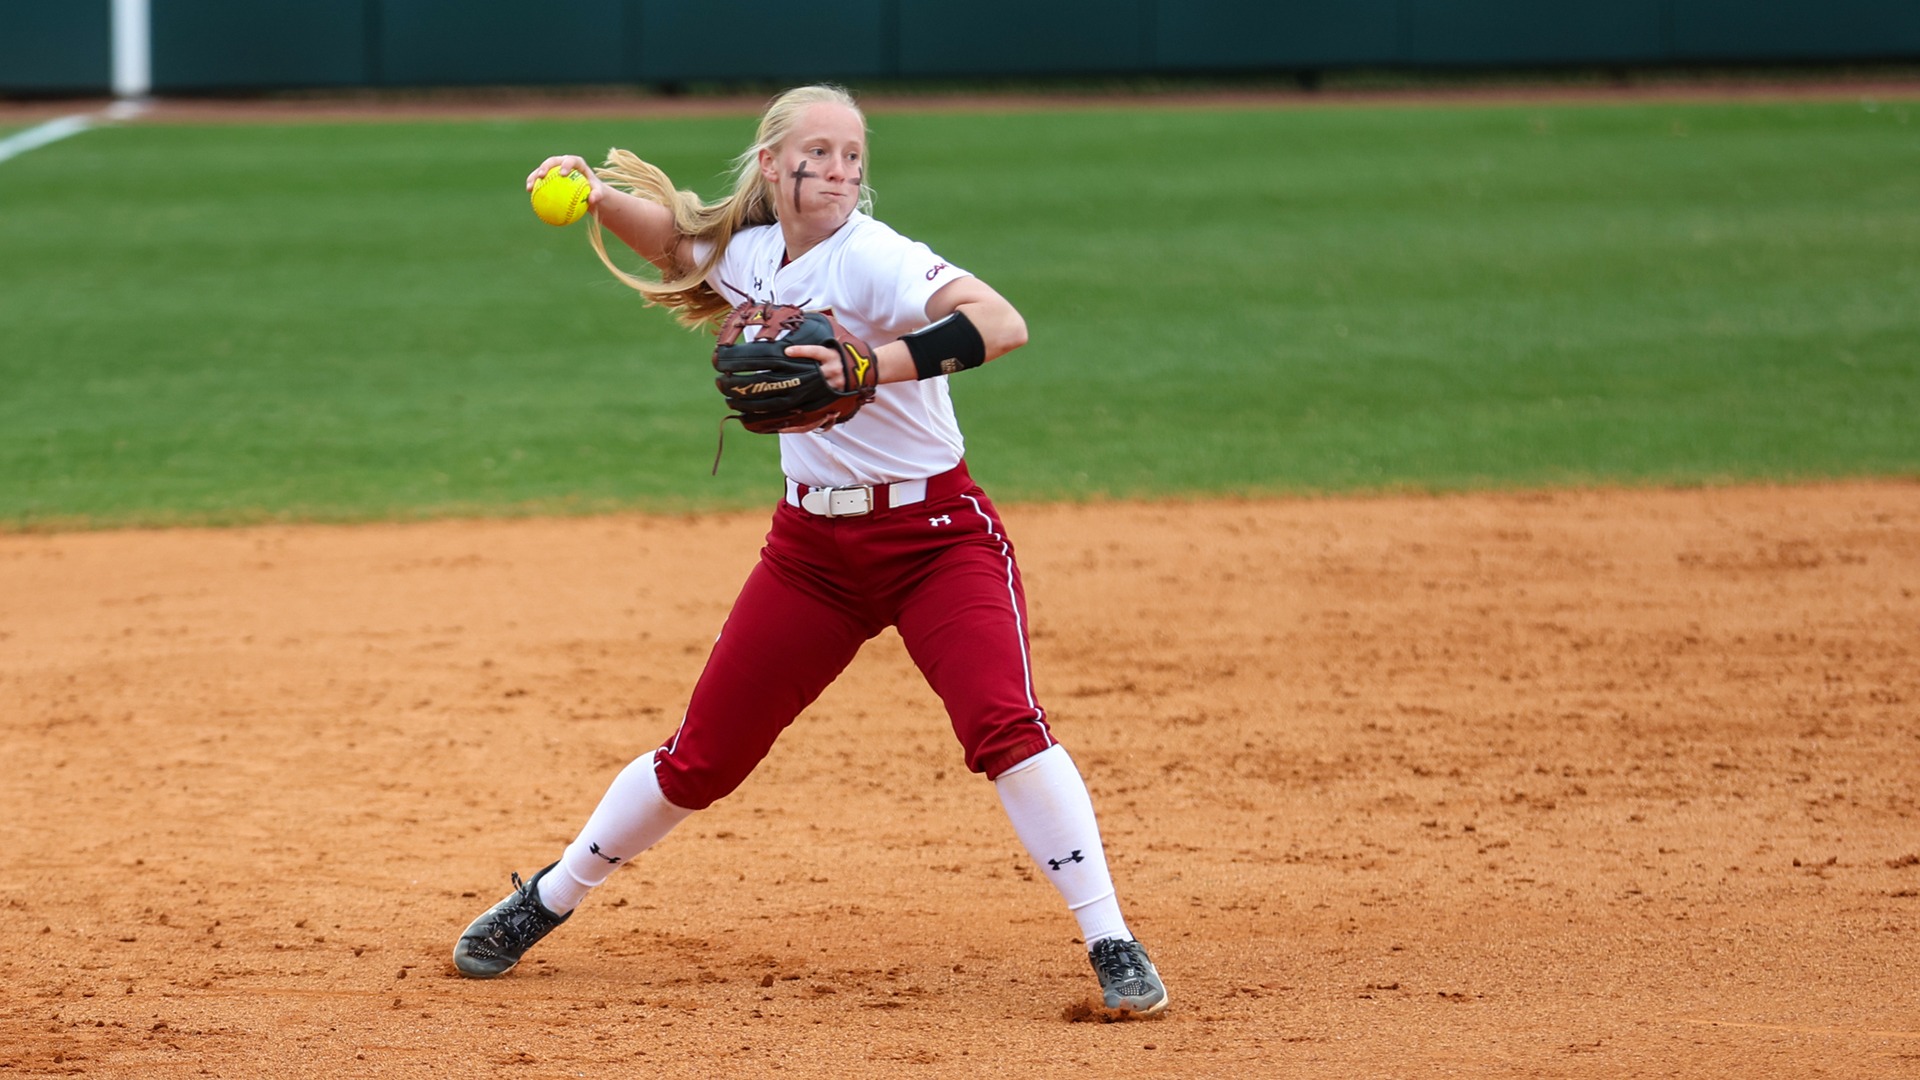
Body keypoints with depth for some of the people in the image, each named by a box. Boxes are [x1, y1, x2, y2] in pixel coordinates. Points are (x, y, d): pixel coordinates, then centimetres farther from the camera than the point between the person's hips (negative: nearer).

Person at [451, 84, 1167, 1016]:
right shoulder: (750, 255, 2)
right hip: (812, 546, 5)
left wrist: (869, 365, -43)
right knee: (701, 756, 10)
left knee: (1003, 723, -25)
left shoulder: (873, 259, -18)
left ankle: (1112, 948, -20)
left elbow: (1003, 324, -34)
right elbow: (667, 231, 23)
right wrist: (592, 192, 1)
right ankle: (545, 903, 28)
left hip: (935, 534, -5)